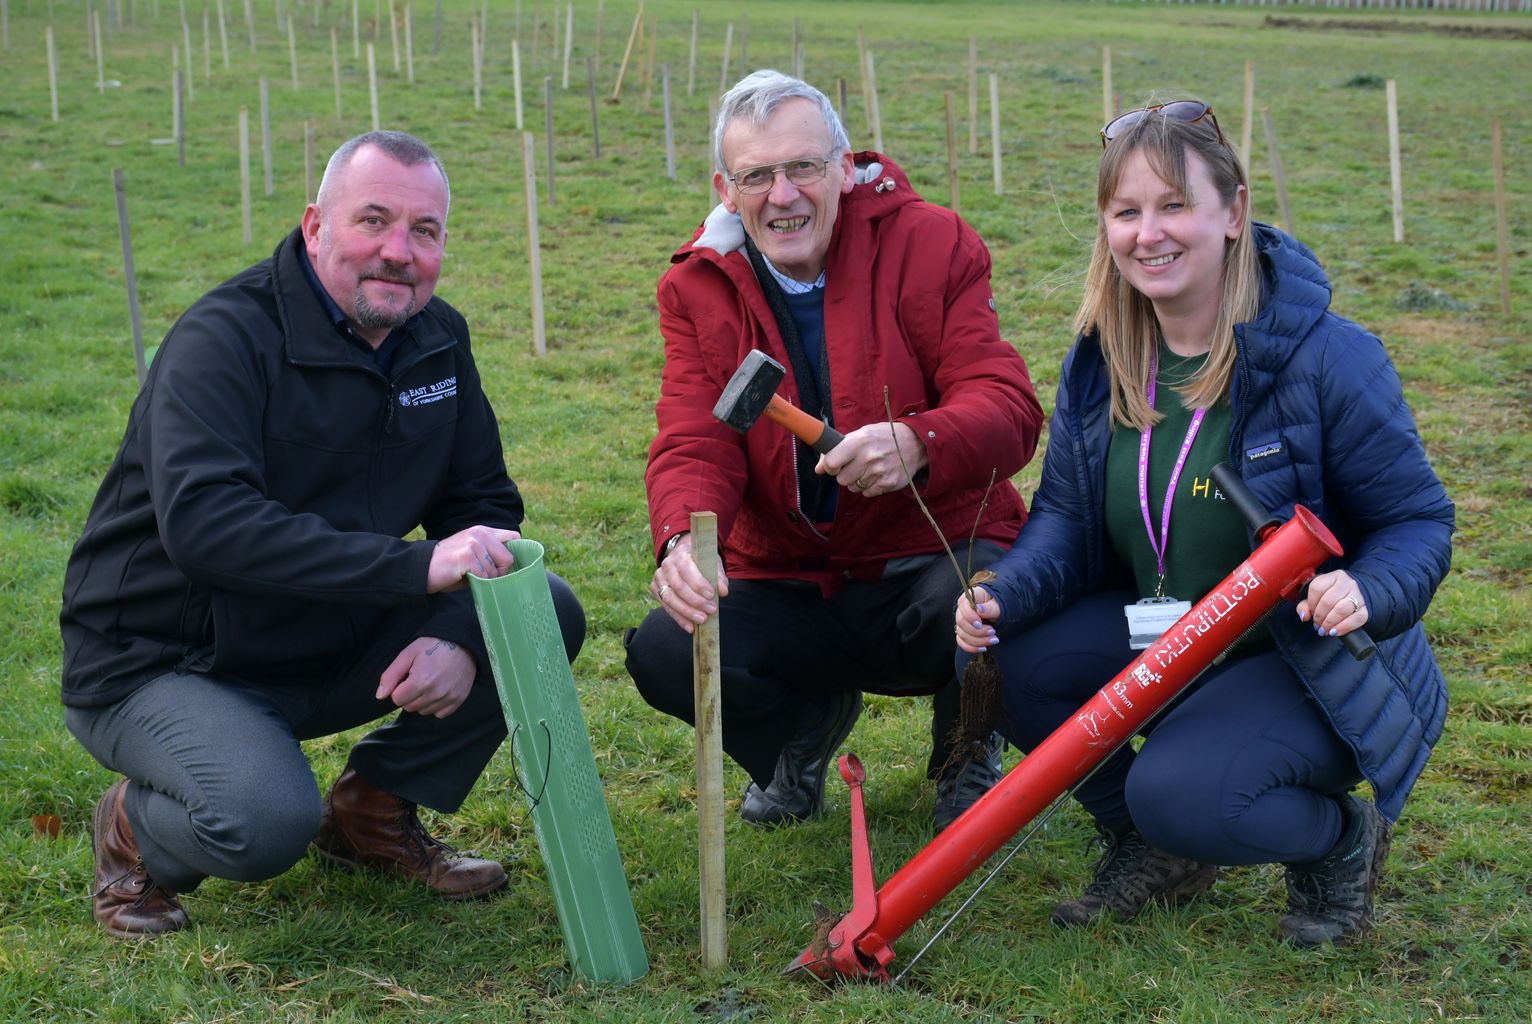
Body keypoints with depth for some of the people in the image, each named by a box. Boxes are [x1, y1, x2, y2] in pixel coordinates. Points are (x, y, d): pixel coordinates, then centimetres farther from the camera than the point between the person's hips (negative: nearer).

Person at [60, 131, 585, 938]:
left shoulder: (437, 341, 1)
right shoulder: (227, 337, -21)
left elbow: (484, 505, 5)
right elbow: (201, 522, -36)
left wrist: (457, 634, -18)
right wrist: (416, 568, -43)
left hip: (334, 652, 7)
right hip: (162, 663, -7)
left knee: (548, 615, -9)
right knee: (265, 822, -35)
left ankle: (375, 811, 8)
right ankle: (135, 833, 2)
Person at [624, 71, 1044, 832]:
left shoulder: (929, 245, -6)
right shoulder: (696, 288, 1)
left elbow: (1008, 407, -16)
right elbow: (693, 446, -8)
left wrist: (918, 445, -40)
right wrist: (684, 540, -33)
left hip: (930, 561, -2)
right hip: (788, 590, 3)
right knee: (663, 651, -25)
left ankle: (966, 751, 3)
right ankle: (809, 721, 13)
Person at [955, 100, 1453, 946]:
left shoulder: (1327, 357, -20)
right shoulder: (1099, 360, -2)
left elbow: (1418, 520, -14)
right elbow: (1064, 513, 1)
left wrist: (1367, 591, -36)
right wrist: (1005, 595, -19)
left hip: (1309, 657, -6)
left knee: (1181, 793, -30)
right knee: (1012, 664, -18)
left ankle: (1341, 838, 6)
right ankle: (1151, 847, 8)